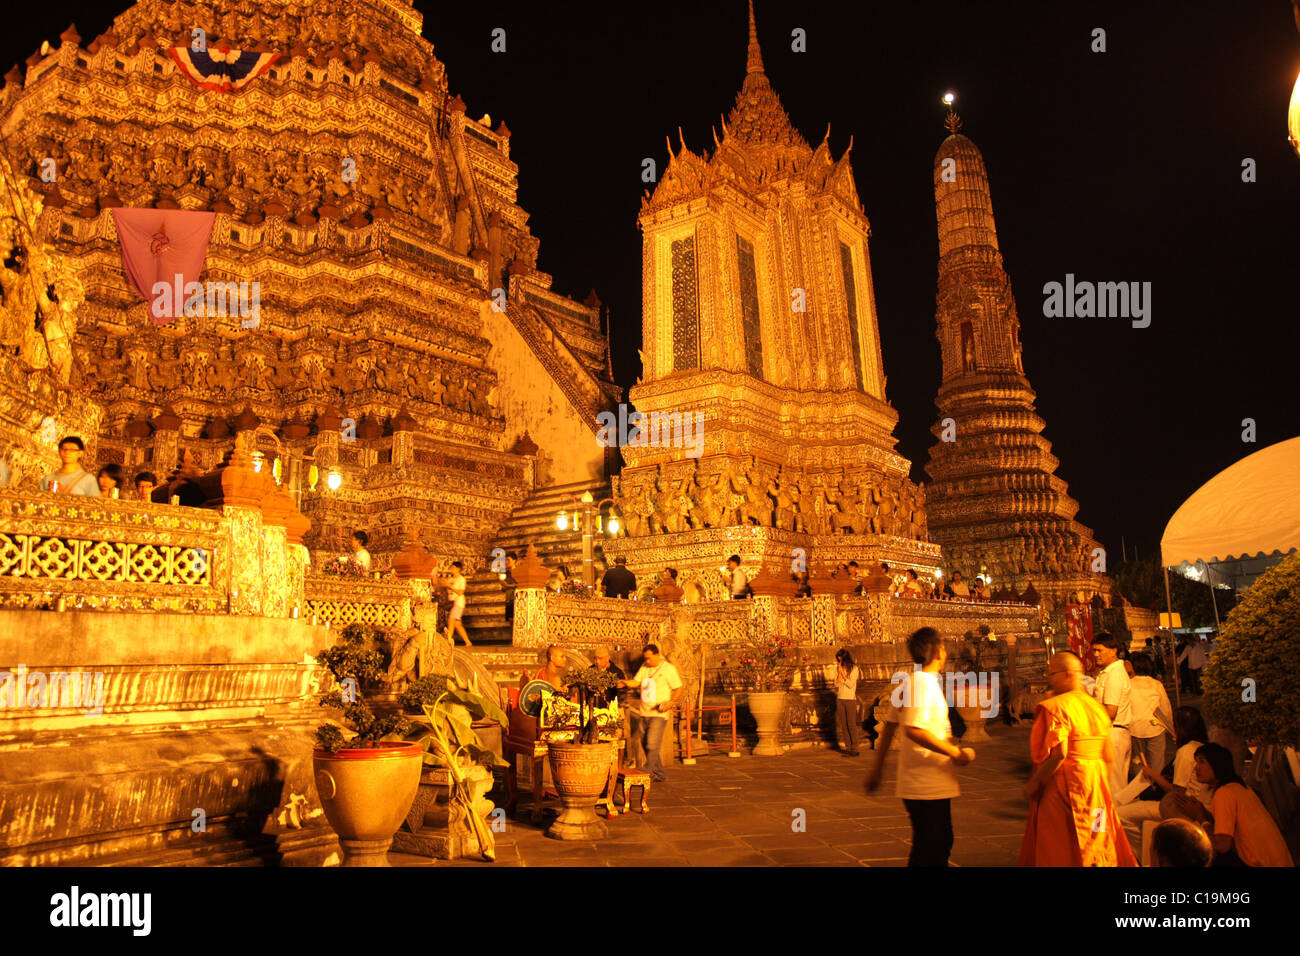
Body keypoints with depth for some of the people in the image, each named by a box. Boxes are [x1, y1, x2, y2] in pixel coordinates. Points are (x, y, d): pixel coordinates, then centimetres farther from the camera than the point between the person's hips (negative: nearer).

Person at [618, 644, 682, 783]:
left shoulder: (669, 669, -4)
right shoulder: (644, 667, 12)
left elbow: (678, 688, -3)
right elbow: (636, 682, 7)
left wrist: (671, 702, -18)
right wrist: (625, 683, -14)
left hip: (659, 714, -7)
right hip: (644, 713, 7)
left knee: (652, 745, -15)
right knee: (645, 745, 10)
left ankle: (646, 773, -10)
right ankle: (660, 774, 22)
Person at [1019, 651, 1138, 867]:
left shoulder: (1055, 707, -16)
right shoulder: (1097, 707, 11)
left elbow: (1058, 753, -26)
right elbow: (1108, 757, 13)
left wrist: (1033, 783, -17)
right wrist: (1097, 784, 23)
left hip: (1063, 787, -8)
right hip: (1096, 789, 8)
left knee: (1059, 854, 1)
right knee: (1099, 846, 17)